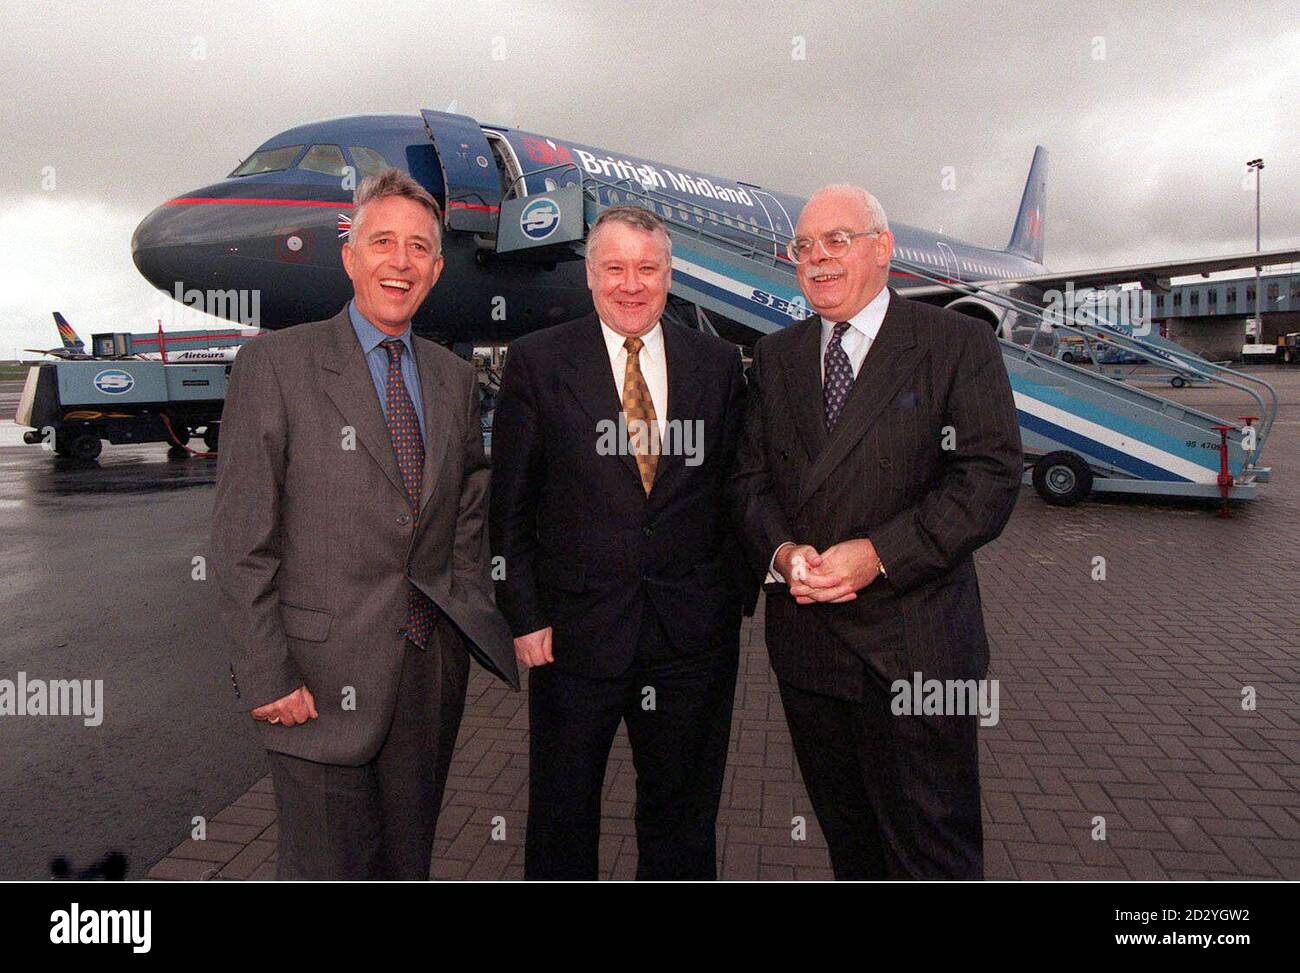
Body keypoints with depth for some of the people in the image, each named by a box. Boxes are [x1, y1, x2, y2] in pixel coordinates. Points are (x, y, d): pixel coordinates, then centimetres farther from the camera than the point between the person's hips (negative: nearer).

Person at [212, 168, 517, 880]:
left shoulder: (454, 377, 9)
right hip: (323, 676, -4)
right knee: (327, 867, 7)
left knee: (408, 863, 17)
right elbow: (241, 540, -9)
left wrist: (471, 612, 7)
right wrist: (266, 677, -12)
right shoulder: (275, 364, -6)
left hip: (434, 668, 5)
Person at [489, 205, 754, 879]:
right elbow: (510, 505, -2)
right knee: (561, 813, 16)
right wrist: (524, 616, -6)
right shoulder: (537, 361, -3)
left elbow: (737, 489, 7)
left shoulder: (718, 363, 4)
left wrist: (739, 596, 3)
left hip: (695, 635, 2)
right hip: (577, 630, -1)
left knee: (682, 812, 18)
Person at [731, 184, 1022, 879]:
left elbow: (990, 478, -11)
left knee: (933, 853, 7)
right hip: (805, 642, 4)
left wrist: (879, 553, -20)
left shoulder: (959, 344, -3)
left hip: (915, 646, -4)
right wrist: (780, 550, -11)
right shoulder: (774, 356, 11)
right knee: (847, 838, 20)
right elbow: (750, 476, 8)